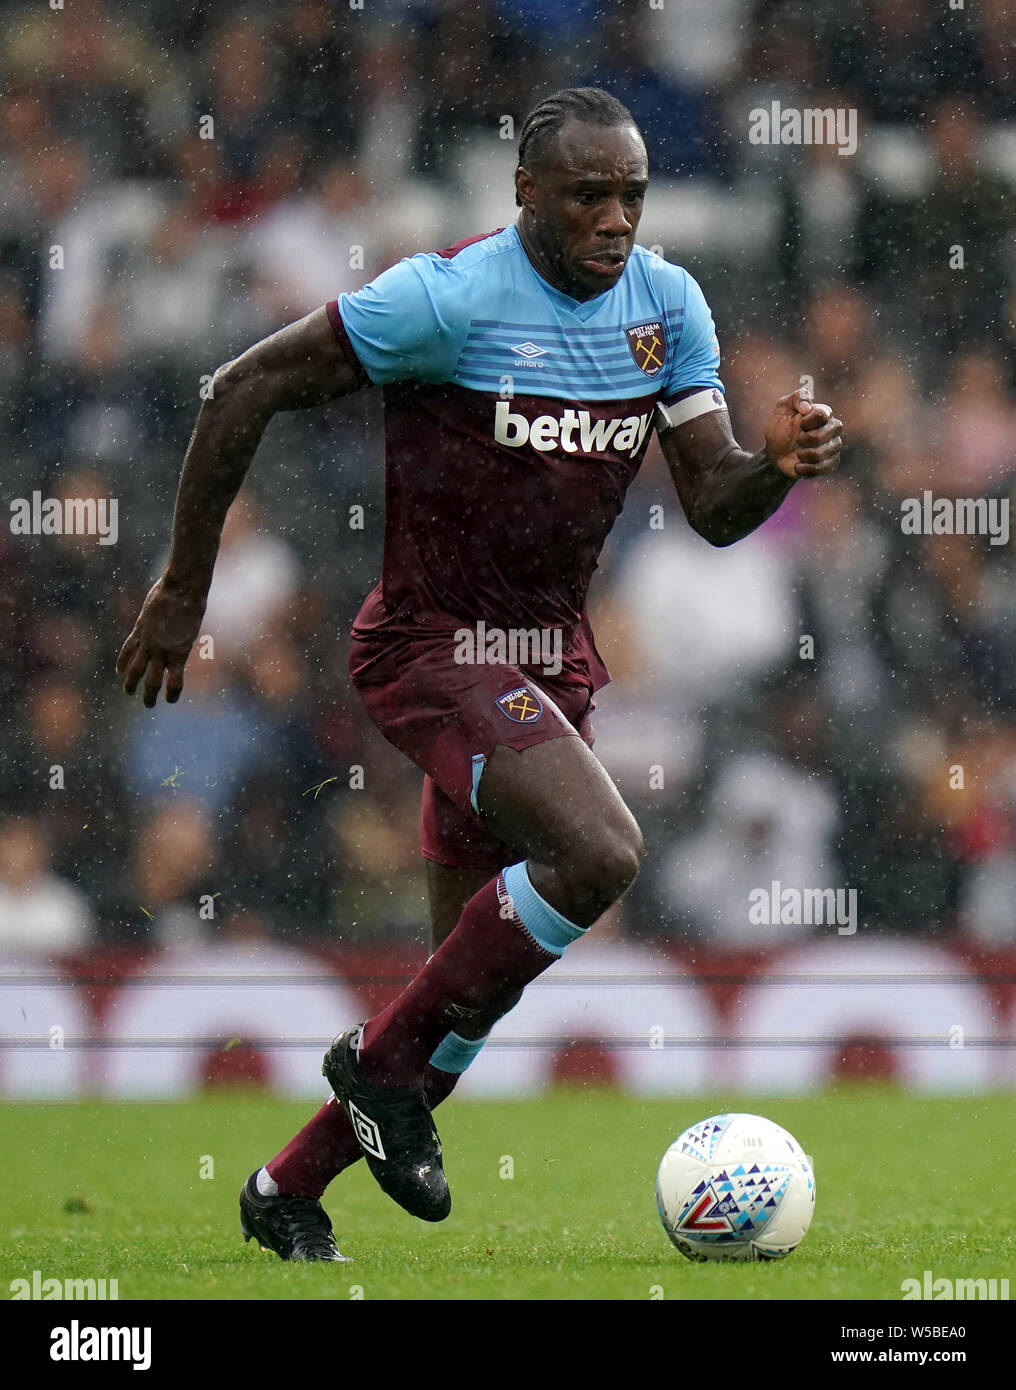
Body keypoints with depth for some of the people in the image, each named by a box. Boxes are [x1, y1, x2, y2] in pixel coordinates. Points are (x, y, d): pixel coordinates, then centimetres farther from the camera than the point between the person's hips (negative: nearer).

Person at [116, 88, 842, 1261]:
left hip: (551, 659, 7)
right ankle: (389, 1062, -8)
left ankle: (286, 1192, 27)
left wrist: (780, 463, -21)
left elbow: (713, 508, 3)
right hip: (432, 650, -7)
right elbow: (246, 389, -11)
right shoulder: (449, 298, -18)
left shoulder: (667, 305, 1)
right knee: (599, 853, -28)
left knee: (477, 977, 10)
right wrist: (183, 589, -7)